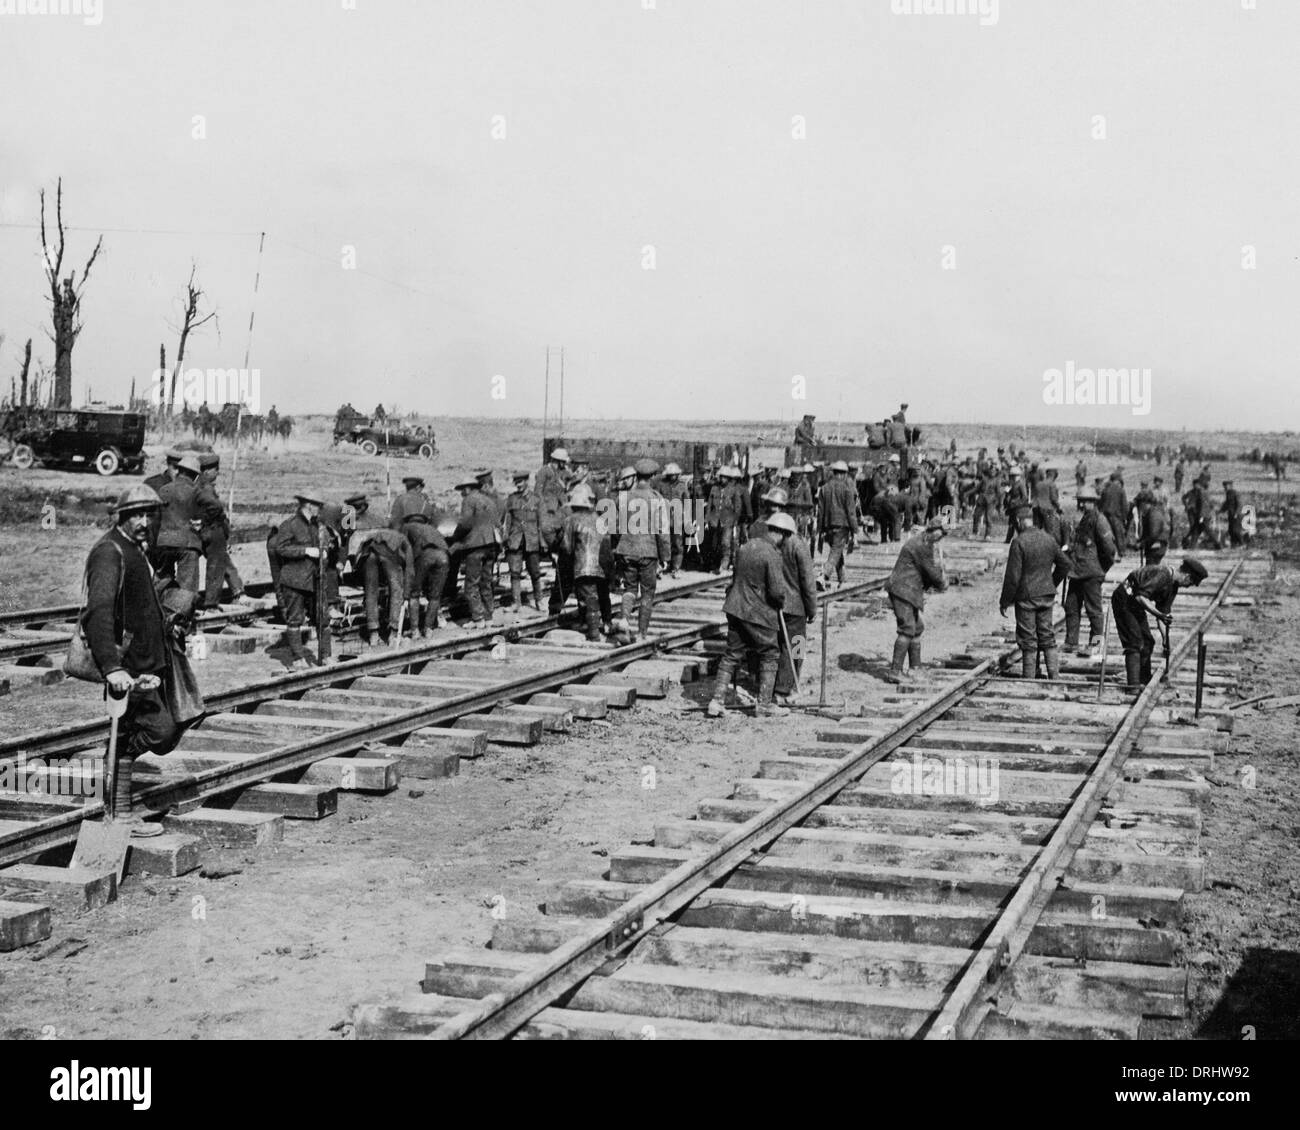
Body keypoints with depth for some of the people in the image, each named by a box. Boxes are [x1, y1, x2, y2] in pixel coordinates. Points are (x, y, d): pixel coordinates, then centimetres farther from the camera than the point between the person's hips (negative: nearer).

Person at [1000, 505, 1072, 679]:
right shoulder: (1048, 538, 4)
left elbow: (1013, 576, -16)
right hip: (1046, 595, 5)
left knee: (1028, 640, 2)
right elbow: (1065, 564, 13)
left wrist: (1004, 602, -8)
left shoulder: (1019, 542, -16)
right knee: (1047, 636, 12)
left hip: (1026, 597, -5)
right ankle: (1054, 675, 10)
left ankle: (1028, 677, 7)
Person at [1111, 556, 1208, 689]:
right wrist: (1159, 614, -35)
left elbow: (1164, 609, 13)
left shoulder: (1173, 586, 6)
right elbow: (1141, 597, -33)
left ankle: (1144, 681, 23)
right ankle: (1134, 684, -17)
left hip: (1136, 606, 10)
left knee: (1148, 642, 13)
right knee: (1135, 642, -15)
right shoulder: (1162, 575, -25)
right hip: (1124, 600, -10)